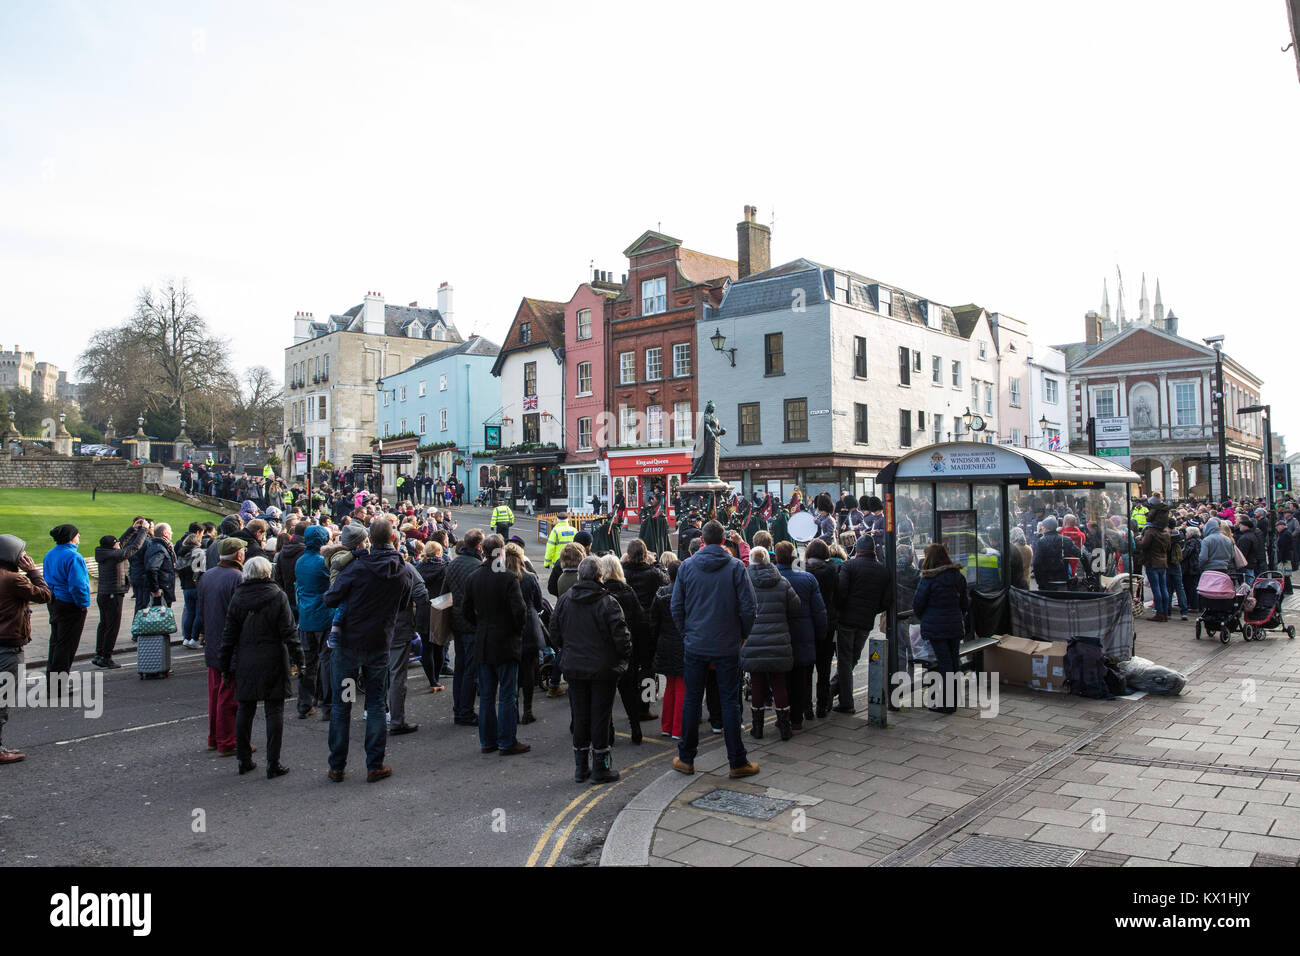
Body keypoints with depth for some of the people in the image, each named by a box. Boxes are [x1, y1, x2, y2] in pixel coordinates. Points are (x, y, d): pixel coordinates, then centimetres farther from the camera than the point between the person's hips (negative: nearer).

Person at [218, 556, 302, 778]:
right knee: (274, 711, 2)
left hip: (245, 664, 3)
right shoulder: (278, 596, -7)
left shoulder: (237, 598, 1)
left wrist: (225, 666, 10)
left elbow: (229, 635, 4)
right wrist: (297, 657, -3)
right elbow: (288, 632, -9)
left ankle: (244, 761, 21)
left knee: (245, 710, 14)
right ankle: (273, 764, 3)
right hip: (272, 663, -3)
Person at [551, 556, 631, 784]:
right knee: (600, 715, 5)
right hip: (603, 668, -4)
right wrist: (626, 656, 1)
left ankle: (581, 767, 21)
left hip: (574, 668, 4)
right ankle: (600, 768, 11)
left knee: (579, 716, 13)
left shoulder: (565, 600, -1)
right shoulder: (607, 602, -15)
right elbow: (621, 635, -16)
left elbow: (554, 632, 6)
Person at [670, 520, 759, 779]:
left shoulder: (686, 566, -1)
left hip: (694, 645, 1)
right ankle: (737, 762, 11)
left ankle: (686, 758, 19)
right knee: (730, 702, 5)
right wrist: (742, 635, 7)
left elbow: (676, 607, 0)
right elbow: (748, 607, -8)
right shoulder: (735, 567, -6)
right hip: (727, 646, -1)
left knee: (691, 700, 11)